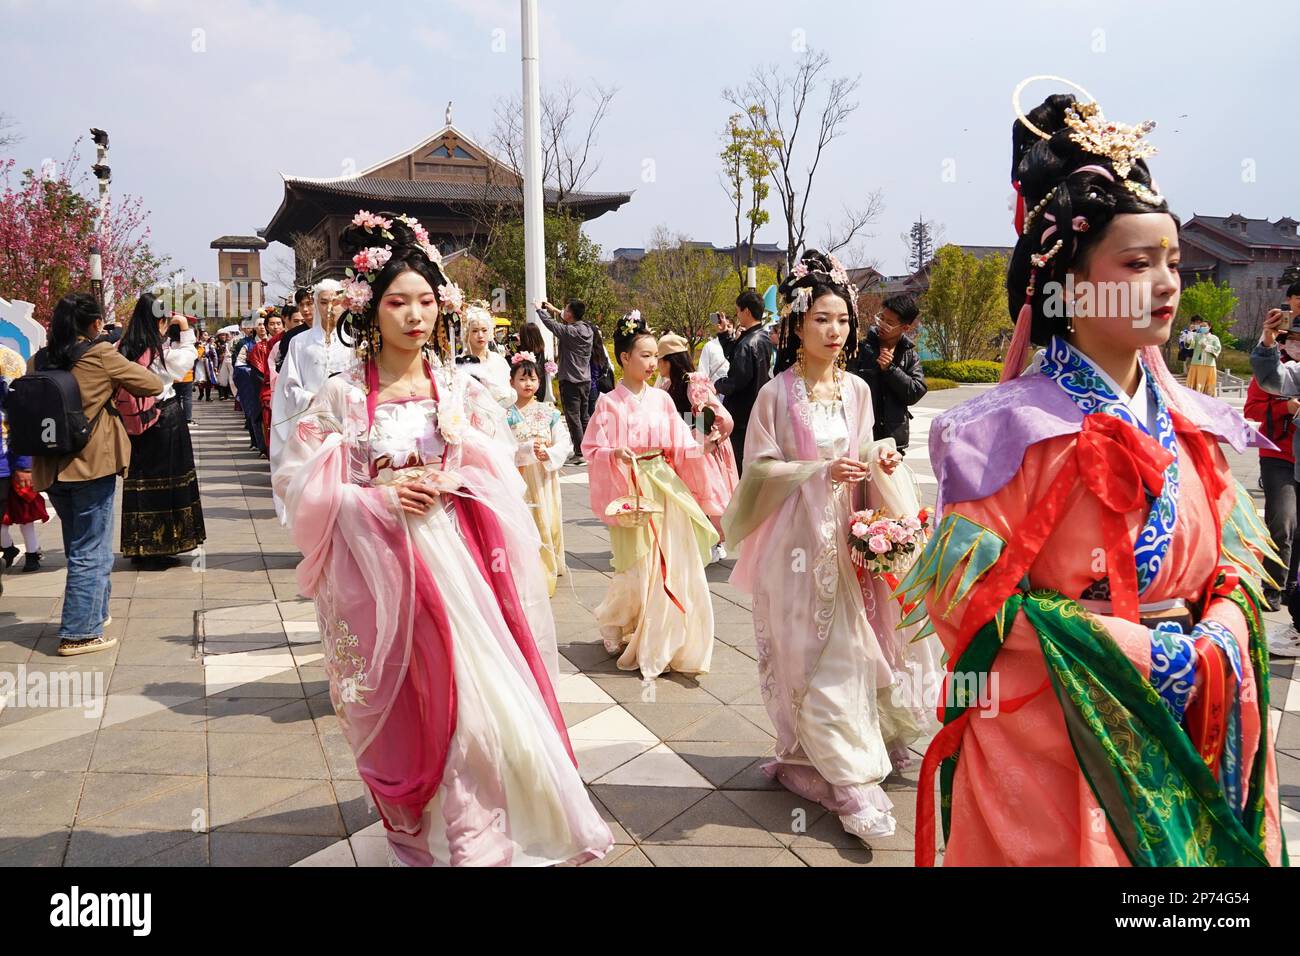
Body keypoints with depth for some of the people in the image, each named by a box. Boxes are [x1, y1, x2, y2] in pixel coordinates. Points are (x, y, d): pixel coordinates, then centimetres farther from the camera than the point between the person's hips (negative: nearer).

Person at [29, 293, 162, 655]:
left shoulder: (38, 361, 5)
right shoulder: (102, 356, -10)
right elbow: (154, 384, -5)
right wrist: (116, 382, 11)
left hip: (51, 466, 6)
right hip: (91, 463, -6)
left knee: (78, 547, 21)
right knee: (91, 552, 2)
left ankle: (93, 614, 33)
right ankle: (78, 633, 3)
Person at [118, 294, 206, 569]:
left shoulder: (123, 349, -2)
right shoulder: (164, 351, -15)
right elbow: (188, 358, 2)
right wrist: (185, 330, 6)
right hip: (166, 420, -5)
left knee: (139, 479, 11)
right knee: (165, 481, 4)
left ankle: (140, 548, 20)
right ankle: (160, 548, 8)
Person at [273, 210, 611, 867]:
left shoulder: (460, 388, 5)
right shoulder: (341, 395, -1)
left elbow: (498, 473, 6)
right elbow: (299, 484, -1)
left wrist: (449, 479, -13)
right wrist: (377, 497, -13)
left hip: (456, 557, 2)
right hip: (380, 563, -1)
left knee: (479, 690, -2)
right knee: (410, 707, 4)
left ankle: (482, 831, 16)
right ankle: (424, 837, 25)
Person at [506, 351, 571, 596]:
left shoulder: (549, 412, 6)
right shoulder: (507, 414, -2)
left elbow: (564, 443, 2)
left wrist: (548, 454, -16)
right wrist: (528, 449, -21)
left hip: (545, 477, 2)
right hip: (518, 477, -2)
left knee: (547, 523, 5)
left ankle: (547, 574, 18)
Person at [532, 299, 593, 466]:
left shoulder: (571, 331, -19)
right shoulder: (587, 329, 4)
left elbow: (551, 324, -14)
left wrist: (539, 309, 4)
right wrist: (555, 311, 28)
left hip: (570, 380, -8)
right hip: (585, 379, 8)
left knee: (573, 417, -5)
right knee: (583, 416, 15)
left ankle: (580, 453, -6)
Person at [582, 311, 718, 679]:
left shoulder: (661, 399, 5)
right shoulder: (609, 403, -5)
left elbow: (679, 445, 6)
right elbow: (591, 449, -4)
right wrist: (614, 453, -22)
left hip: (664, 488, 4)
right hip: (629, 491, -4)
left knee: (672, 565, 0)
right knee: (638, 570, -1)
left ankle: (662, 642, 14)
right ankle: (616, 625, 29)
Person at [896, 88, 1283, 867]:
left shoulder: (1192, 423, 4)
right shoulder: (1016, 425, -15)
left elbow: (1237, 564, 12)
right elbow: (969, 596, -15)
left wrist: (1216, 644, -9)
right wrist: (1145, 654, -17)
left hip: (1184, 738, 6)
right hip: (1053, 744, -5)